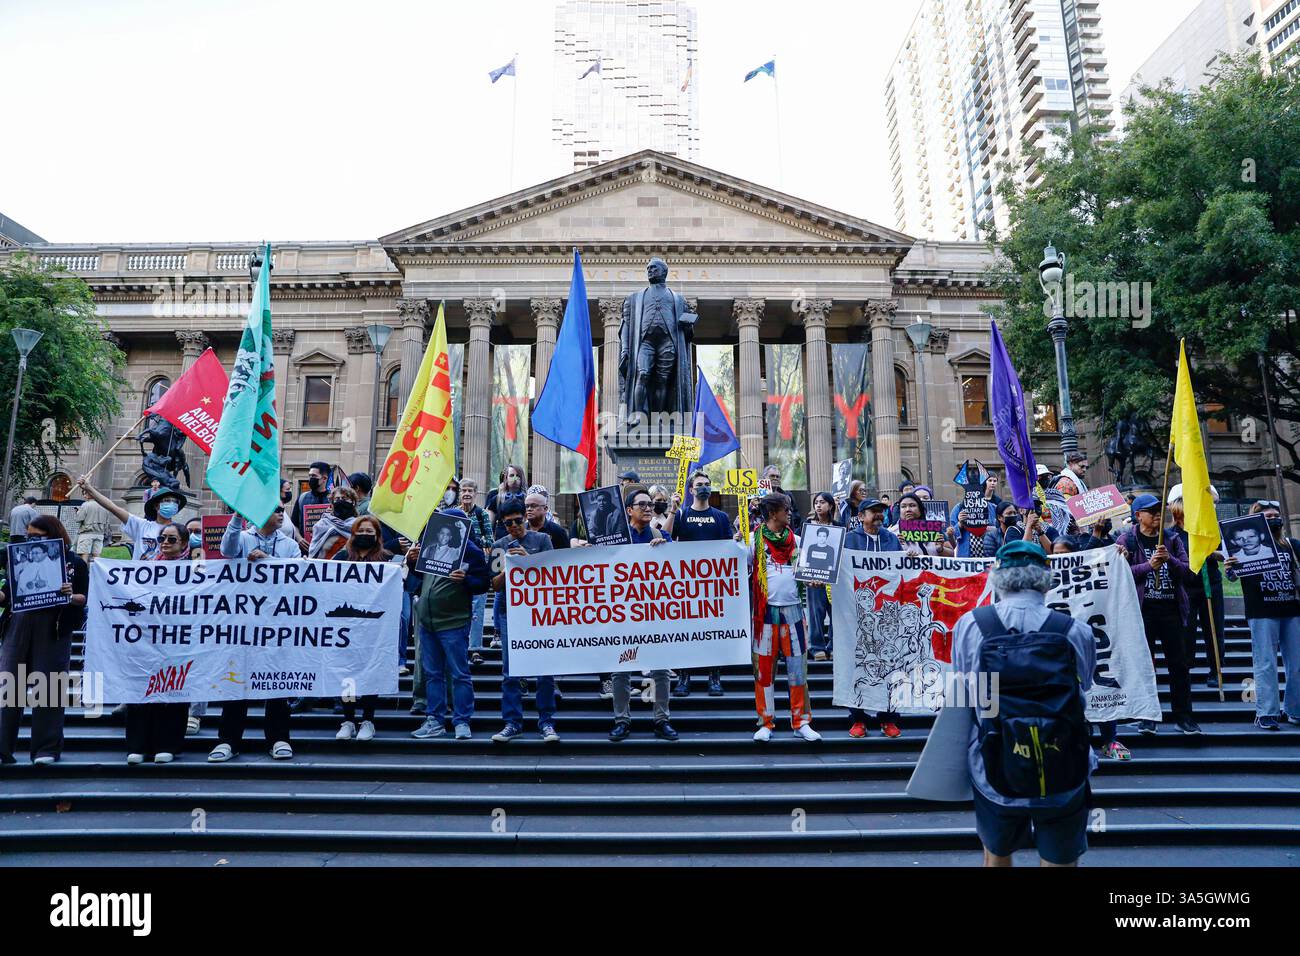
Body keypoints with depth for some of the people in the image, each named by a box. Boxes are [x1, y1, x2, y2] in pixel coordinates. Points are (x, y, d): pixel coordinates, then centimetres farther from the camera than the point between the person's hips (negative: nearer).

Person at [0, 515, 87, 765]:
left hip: (54, 629, -3)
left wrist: (71, 596, -20)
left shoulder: (74, 563, 4)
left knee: (48, 687, 0)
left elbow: (85, 599, 1)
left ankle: (47, 748, 8)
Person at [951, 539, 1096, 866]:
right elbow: (1083, 689, 5)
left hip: (993, 779, 0)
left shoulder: (969, 625, -13)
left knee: (996, 855, 26)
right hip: (1064, 781, 0)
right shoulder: (1078, 633, -13)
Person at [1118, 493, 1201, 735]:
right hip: (1142, 609, -3)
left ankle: (1183, 716, 14)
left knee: (1178, 663, 5)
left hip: (1172, 608, 3)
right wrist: (1149, 565, -16)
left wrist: (1169, 559, -13)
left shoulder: (1172, 539, 12)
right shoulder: (1127, 540, 2)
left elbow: (1188, 572, 4)